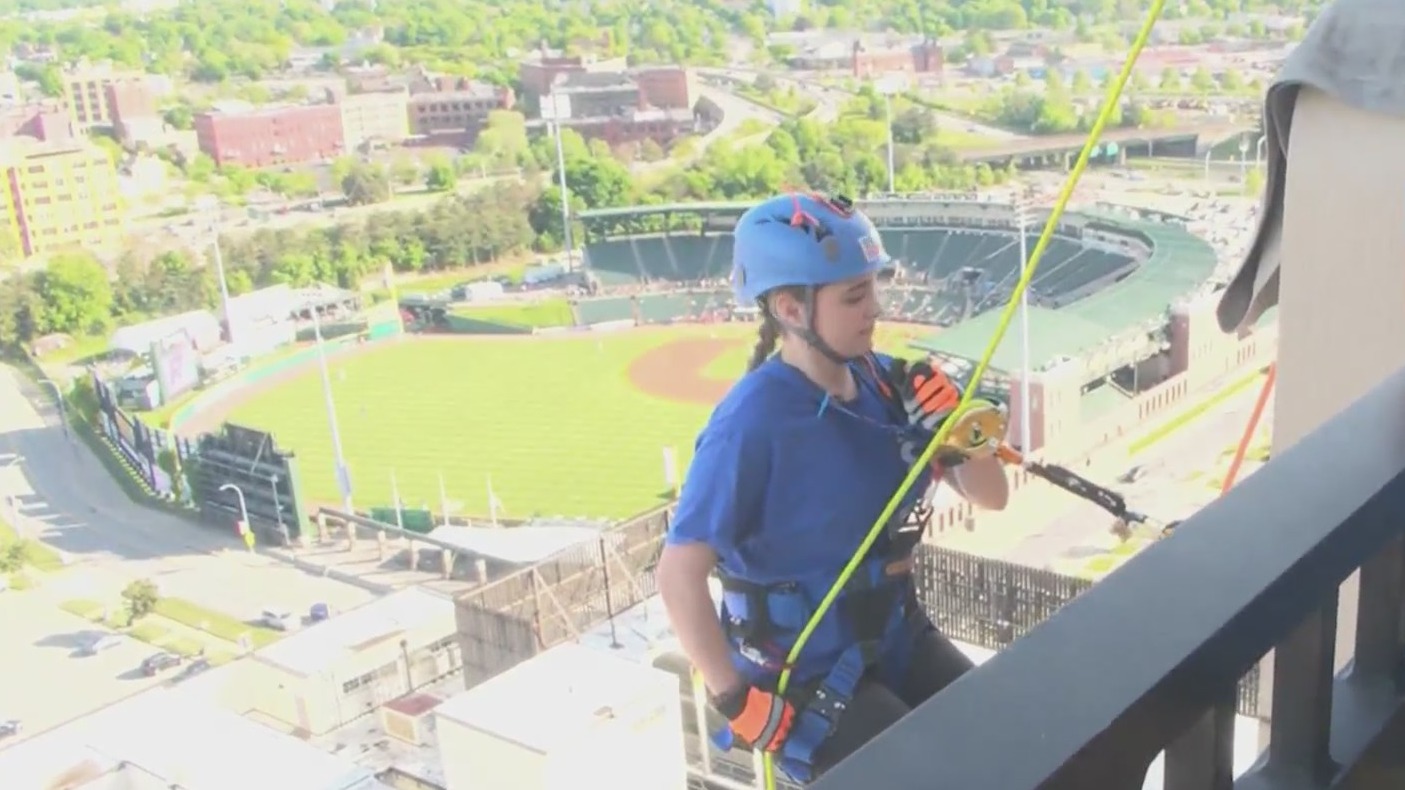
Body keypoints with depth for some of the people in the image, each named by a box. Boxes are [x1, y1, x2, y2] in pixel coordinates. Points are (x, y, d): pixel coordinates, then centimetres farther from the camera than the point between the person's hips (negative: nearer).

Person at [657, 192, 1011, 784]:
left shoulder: (884, 382, -5)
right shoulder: (753, 421, -24)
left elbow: (990, 497, 3)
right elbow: (679, 573, -23)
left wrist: (967, 438, -17)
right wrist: (736, 699, -20)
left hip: (895, 638, 6)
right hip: (804, 676, -6)